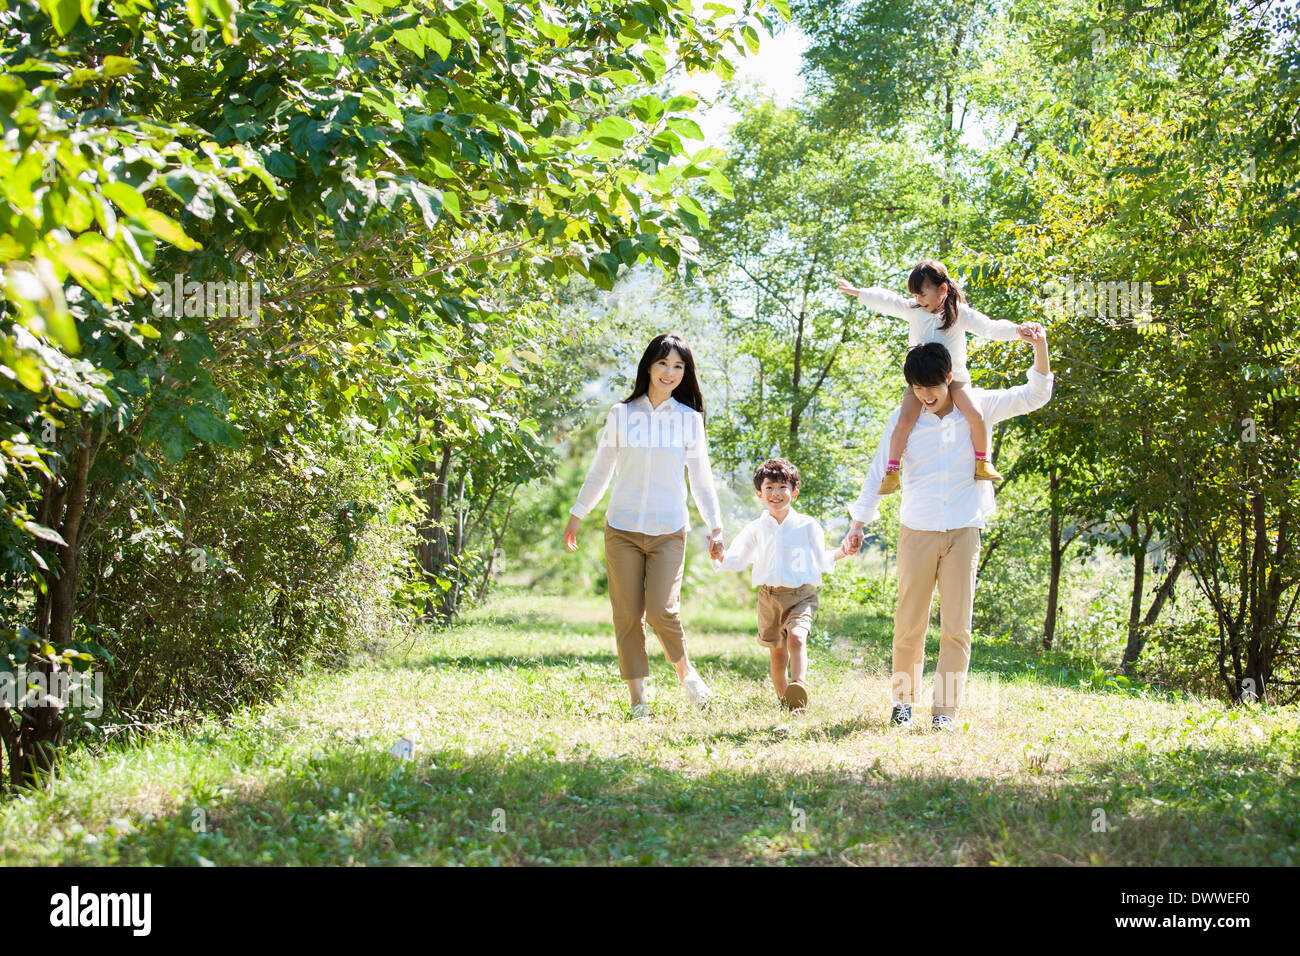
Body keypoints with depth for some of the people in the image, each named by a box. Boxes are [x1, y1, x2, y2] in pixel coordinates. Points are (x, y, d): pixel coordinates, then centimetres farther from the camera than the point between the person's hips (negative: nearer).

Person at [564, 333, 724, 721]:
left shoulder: (689, 419, 7)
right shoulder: (621, 414, 6)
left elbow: (700, 477, 11)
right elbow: (600, 470, 14)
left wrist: (715, 526, 5)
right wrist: (577, 515, 15)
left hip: (668, 531, -1)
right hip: (622, 529, 1)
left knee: (662, 610, -14)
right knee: (627, 614, -2)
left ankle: (684, 668, 14)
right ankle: (637, 699, 6)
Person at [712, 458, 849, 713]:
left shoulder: (807, 526, 6)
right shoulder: (756, 529, 10)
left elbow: (820, 560, 11)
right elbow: (737, 559, 10)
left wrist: (839, 554, -7)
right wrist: (720, 557, -11)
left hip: (801, 595, -2)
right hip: (770, 596, 2)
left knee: (796, 638, -27)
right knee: (777, 654, 7)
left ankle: (799, 686, -39)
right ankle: (783, 700, 21)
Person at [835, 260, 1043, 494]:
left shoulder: (960, 313, -9)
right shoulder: (913, 311, -1)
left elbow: (990, 327, -17)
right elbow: (886, 301, 12)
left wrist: (1016, 330, -34)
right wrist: (856, 292, 22)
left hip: (954, 377, -1)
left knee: (975, 416, -21)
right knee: (905, 420, -20)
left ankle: (982, 462, 2)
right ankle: (891, 472, -10)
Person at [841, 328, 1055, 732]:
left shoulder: (978, 407, 3)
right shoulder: (904, 418, 1)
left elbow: (1034, 396, 6)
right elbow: (879, 471, 5)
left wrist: (1040, 346, -10)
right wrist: (858, 524, 2)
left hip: (964, 532, 0)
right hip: (917, 532, 0)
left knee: (957, 626, -2)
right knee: (910, 623, 3)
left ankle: (945, 710, 2)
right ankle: (902, 700, 21)